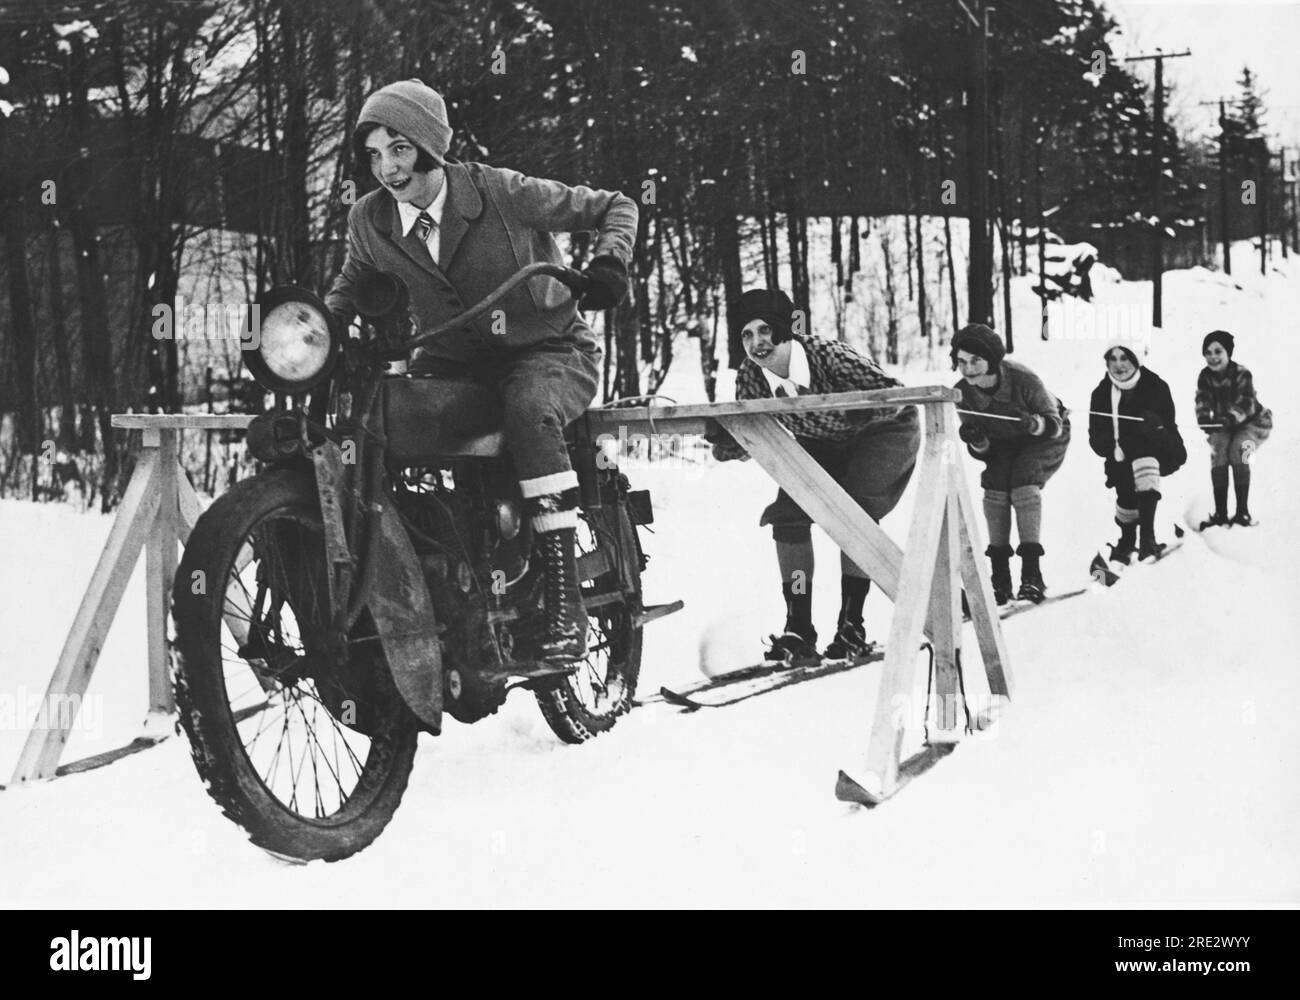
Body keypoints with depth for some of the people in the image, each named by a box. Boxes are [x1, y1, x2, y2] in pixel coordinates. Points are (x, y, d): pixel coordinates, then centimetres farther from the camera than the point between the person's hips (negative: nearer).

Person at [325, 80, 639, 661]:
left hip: (549, 349, -5)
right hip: (454, 358, 5)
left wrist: (608, 263, -25)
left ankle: (565, 599, -37)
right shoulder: (369, 220, -3)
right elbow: (350, 287, 18)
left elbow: (612, 208, -5)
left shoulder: (501, 192, -14)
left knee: (528, 408, -39)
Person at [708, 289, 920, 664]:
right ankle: (798, 629, -5)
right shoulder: (750, 378, -20)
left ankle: (851, 626, -13)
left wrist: (857, 412, -51)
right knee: (788, 513, -12)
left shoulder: (828, 355, -35)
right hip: (822, 444, 5)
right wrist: (724, 440, -30)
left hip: (885, 429, -5)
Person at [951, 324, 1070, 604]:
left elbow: (1055, 424, -24)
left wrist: (1034, 423, -46)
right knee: (994, 487, -19)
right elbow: (982, 452, -11)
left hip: (1047, 437, -4)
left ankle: (1032, 573, -26)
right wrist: (976, 440, -35)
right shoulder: (963, 394, -20)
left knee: (1025, 485, -27)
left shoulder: (1023, 380, -33)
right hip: (1004, 443, 4)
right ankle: (1000, 576, -14)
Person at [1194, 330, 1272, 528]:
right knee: (1217, 453, -22)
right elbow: (1202, 401, -13)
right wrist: (1204, 417, -36)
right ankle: (1220, 512, -20)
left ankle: (1243, 511, -25)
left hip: (1252, 422, -4)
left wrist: (1232, 418, -50)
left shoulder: (1241, 375, -23)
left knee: (1238, 451, -29)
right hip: (1223, 425, 4)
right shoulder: (1205, 376, -8)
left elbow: (1247, 404, -31)